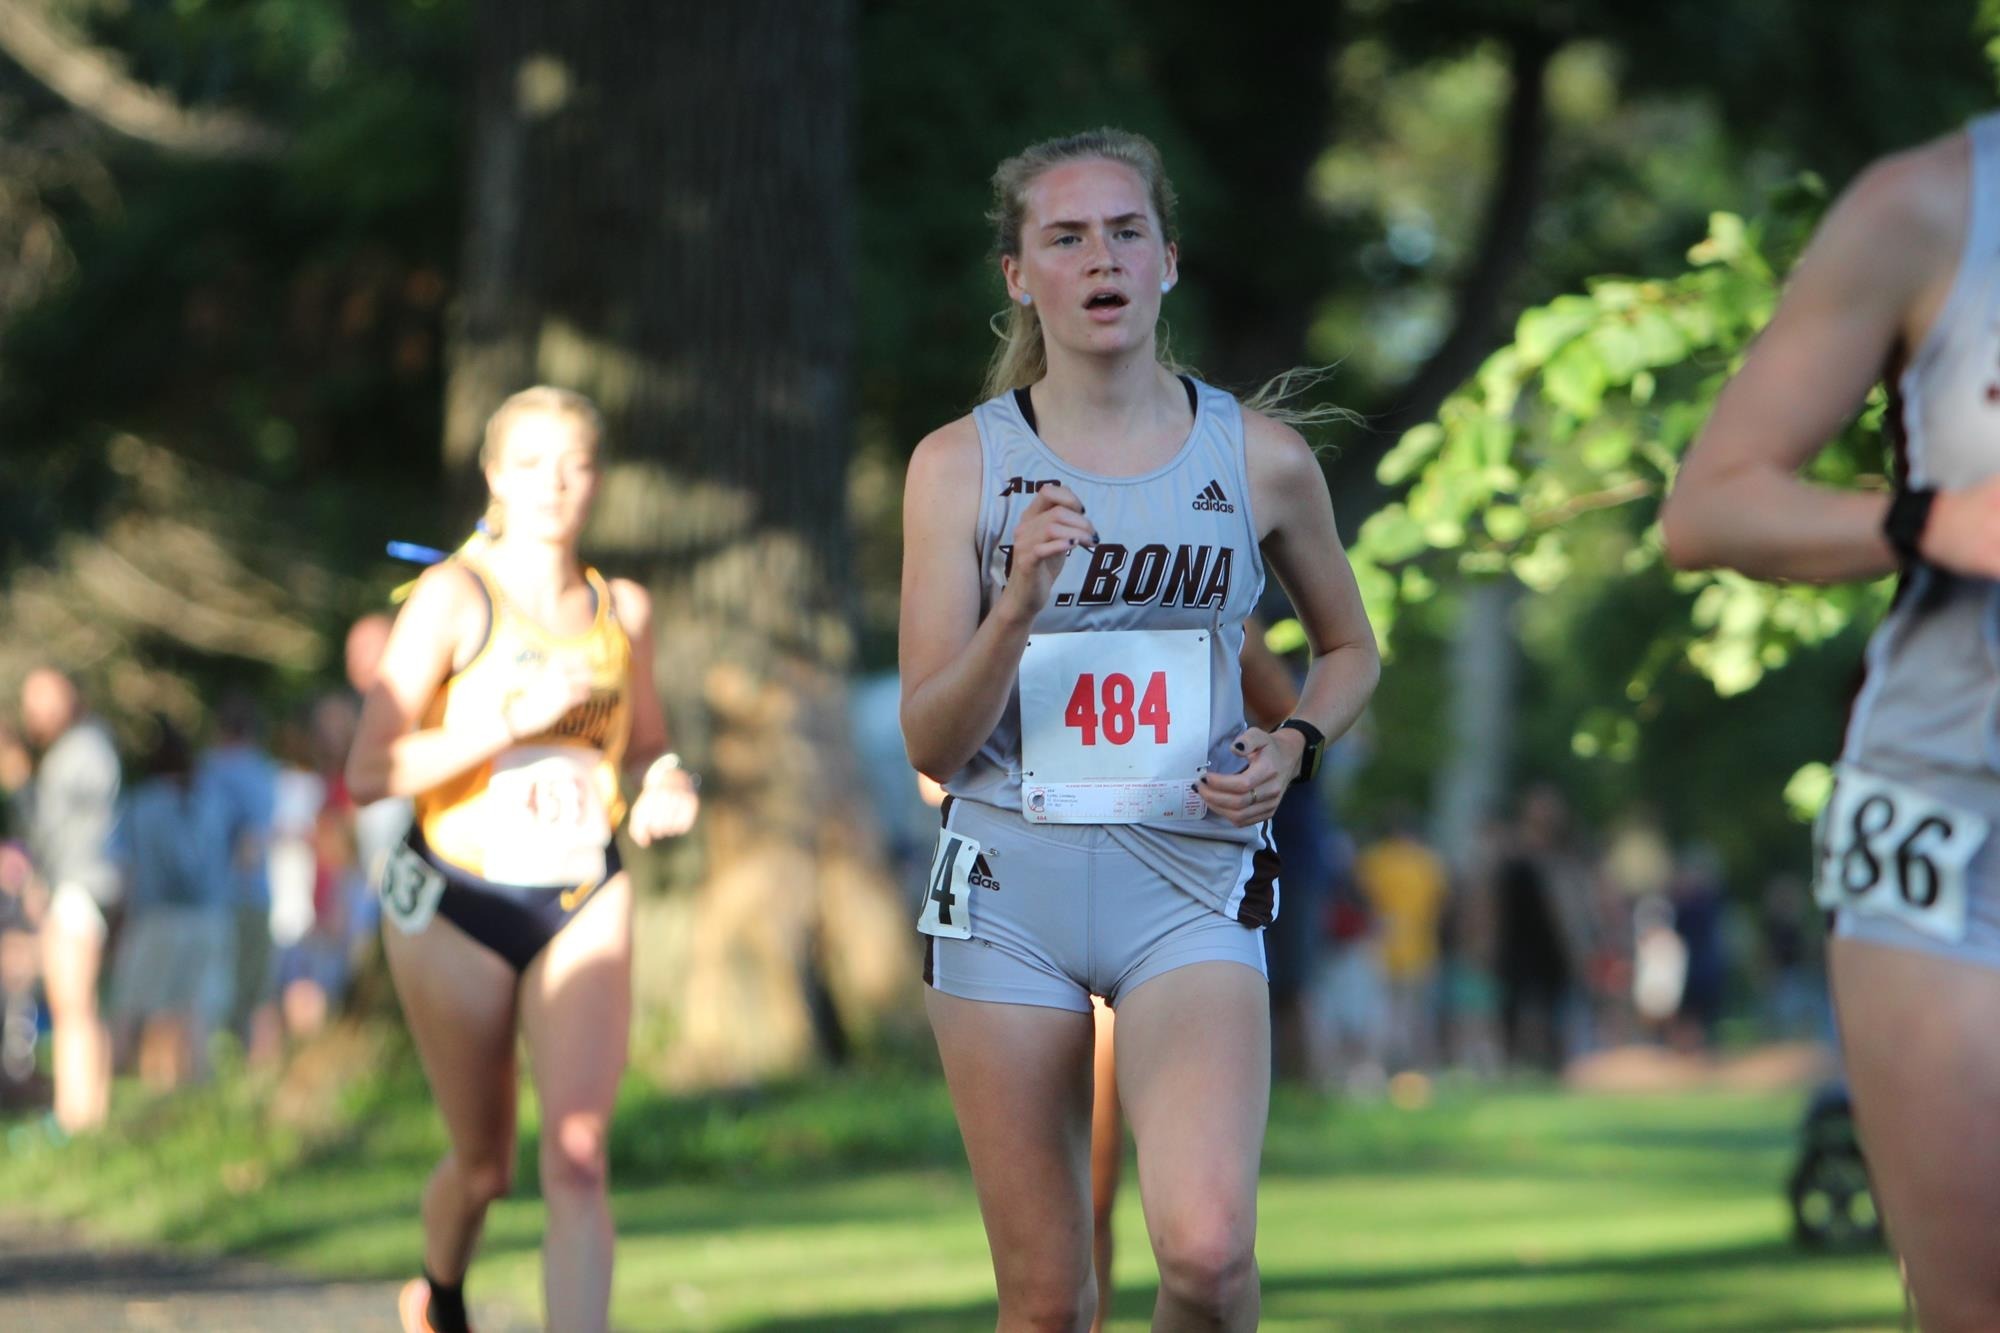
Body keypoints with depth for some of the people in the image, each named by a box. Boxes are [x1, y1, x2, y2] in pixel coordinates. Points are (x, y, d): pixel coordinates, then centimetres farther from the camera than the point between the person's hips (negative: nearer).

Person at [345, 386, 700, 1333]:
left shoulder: (623, 610, 5)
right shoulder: (453, 598, -9)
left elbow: (647, 746, 22)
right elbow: (368, 772, -16)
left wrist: (666, 787, -2)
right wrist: (516, 720, -24)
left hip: (583, 908, 2)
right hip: (456, 906, -2)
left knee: (576, 1157, -16)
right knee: (484, 1165, 12)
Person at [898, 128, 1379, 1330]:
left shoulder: (1261, 457, 2)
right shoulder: (962, 464, 0)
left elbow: (1350, 650, 20)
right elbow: (931, 743, -3)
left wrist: (1294, 745, -1)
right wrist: (1020, 603, -20)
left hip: (1191, 883, 0)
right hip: (1008, 883, 1)